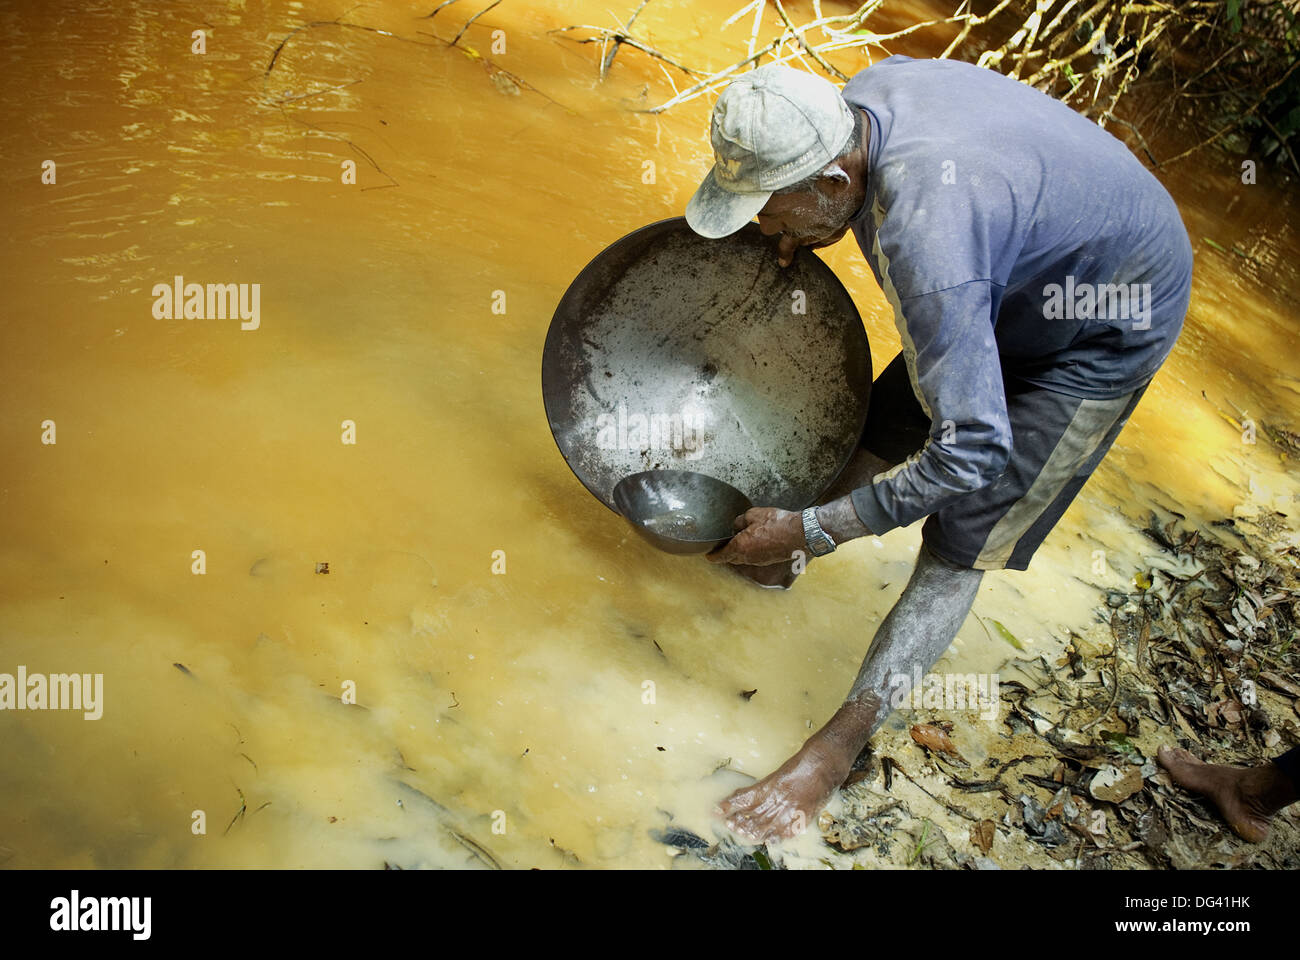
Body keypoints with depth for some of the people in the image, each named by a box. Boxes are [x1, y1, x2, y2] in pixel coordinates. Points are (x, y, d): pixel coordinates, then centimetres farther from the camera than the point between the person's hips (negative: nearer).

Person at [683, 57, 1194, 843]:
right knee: (888, 420, 16)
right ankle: (783, 562, 37)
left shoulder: (927, 243, -42)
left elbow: (971, 455, -39)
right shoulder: (865, 93, -16)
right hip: (1027, 275, 9)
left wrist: (805, 529, -30)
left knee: (959, 548, -7)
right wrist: (800, 237, -5)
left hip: (1110, 329, -8)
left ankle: (836, 750, 2)